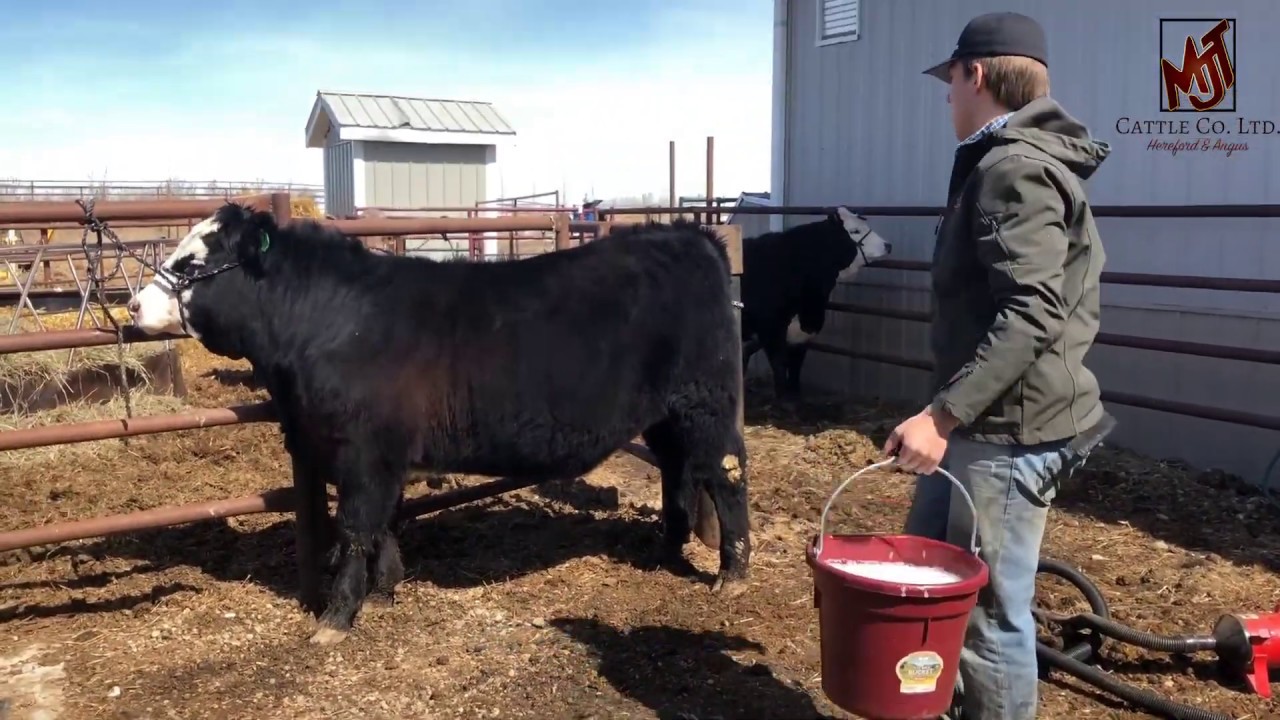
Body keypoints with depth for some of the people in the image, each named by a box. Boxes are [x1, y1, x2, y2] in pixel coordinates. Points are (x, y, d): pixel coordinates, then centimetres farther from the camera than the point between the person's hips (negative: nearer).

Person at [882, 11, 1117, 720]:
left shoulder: (1015, 167, -14)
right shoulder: (1011, 163, 19)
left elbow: (1031, 315, -25)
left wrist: (941, 415, -28)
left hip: (1009, 430, -11)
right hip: (980, 420, 11)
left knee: (990, 609, -2)